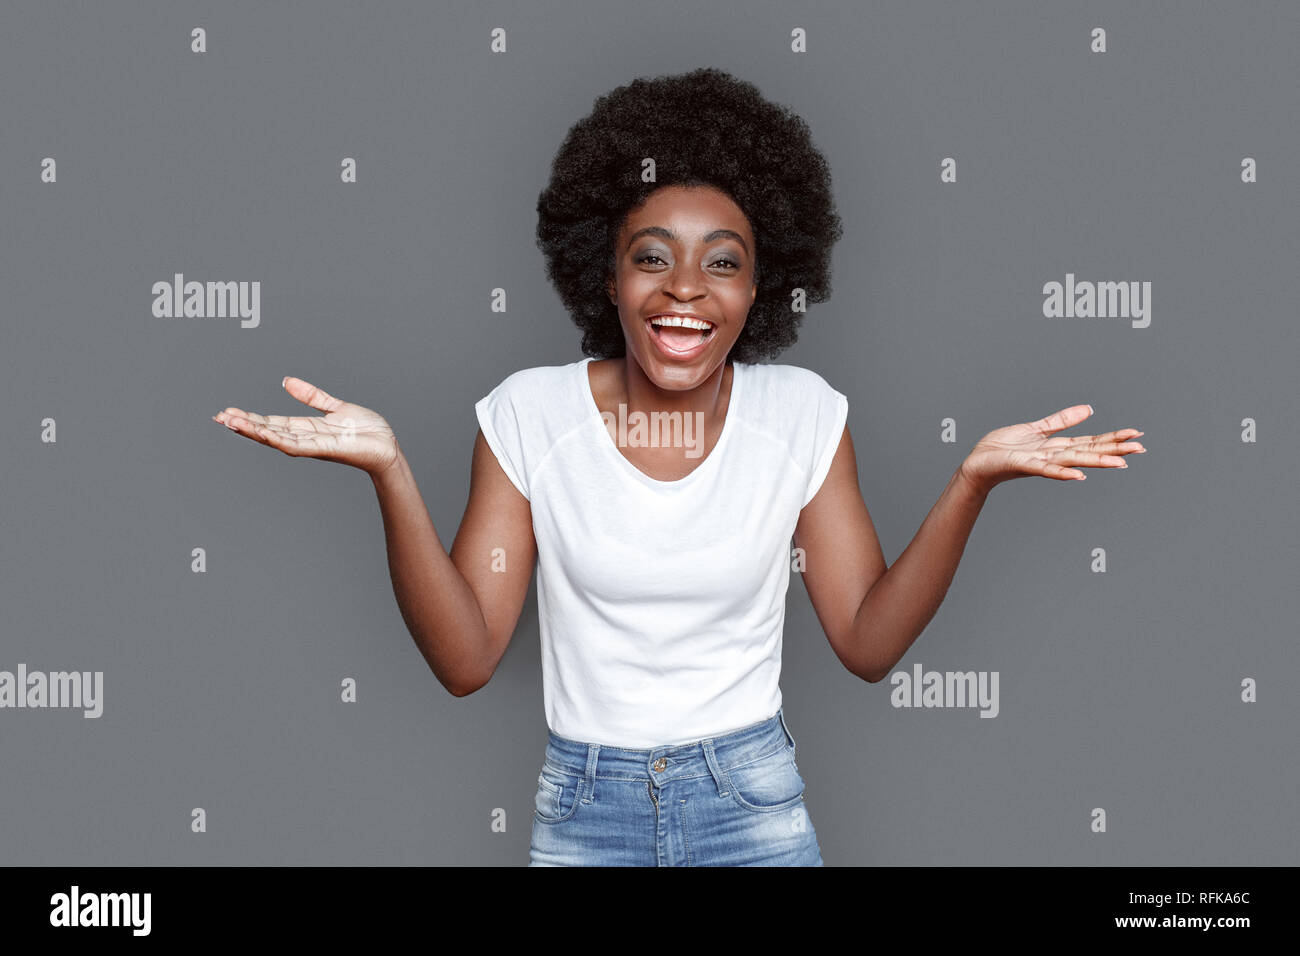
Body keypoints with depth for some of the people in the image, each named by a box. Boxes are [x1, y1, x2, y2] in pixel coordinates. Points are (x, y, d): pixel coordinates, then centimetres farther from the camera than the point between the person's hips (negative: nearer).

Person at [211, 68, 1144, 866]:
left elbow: (868, 641, -6)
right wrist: (391, 473, -23)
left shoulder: (804, 414, -6)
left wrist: (971, 482, -18)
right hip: (583, 809, 0)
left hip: (754, 801, 0)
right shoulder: (529, 412, -9)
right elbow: (465, 657, -11)